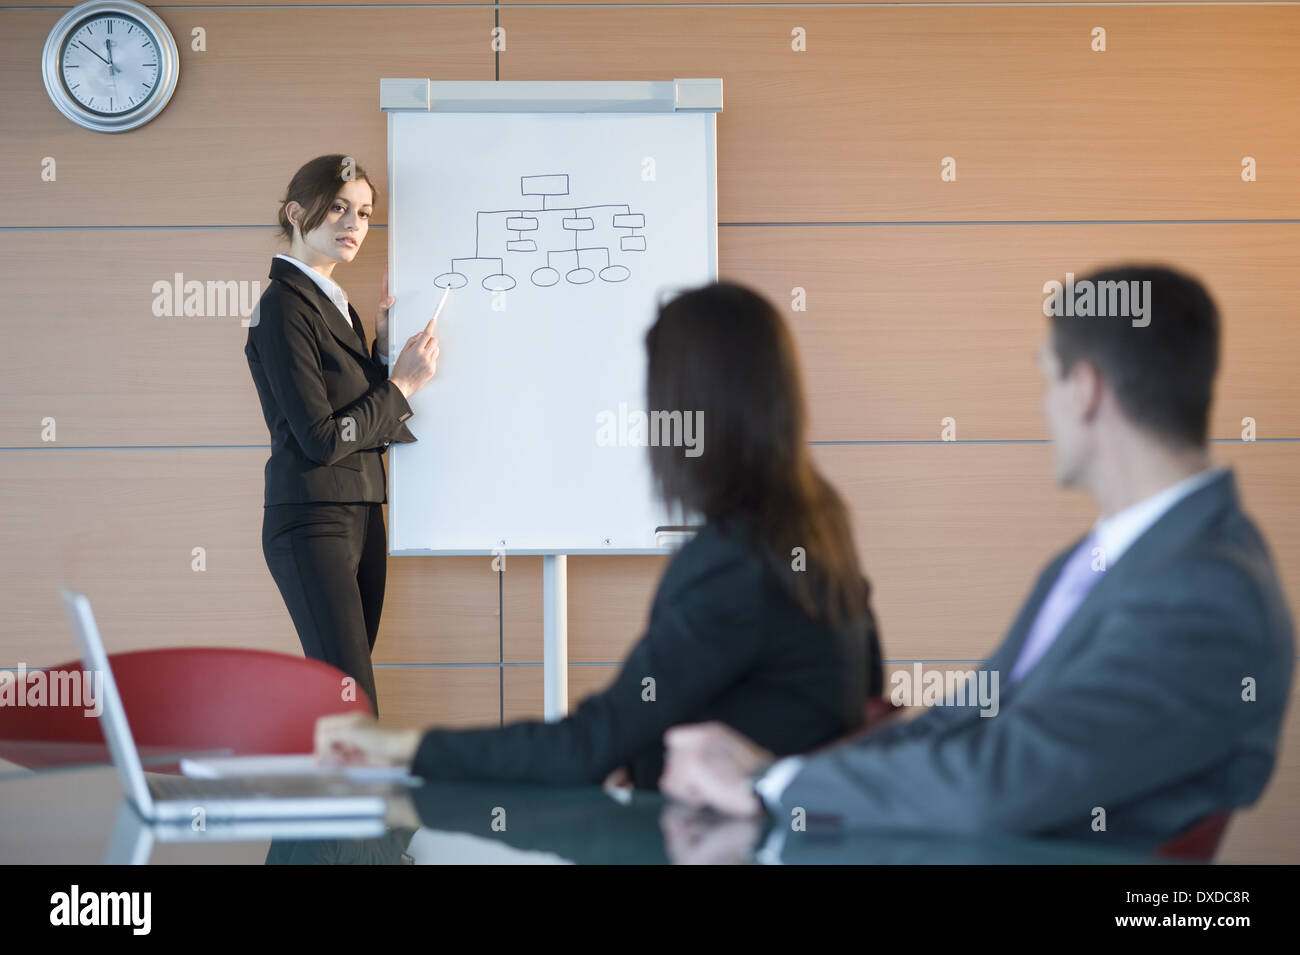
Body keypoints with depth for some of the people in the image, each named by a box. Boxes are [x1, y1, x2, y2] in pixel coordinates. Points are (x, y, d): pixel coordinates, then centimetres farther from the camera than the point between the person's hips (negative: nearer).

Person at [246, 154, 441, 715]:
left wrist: (384, 346, 5)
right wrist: (401, 384, -8)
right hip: (313, 523, -9)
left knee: (335, 694, 8)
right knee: (353, 706, -12)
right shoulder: (283, 307, -11)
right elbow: (322, 439, -16)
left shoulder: (334, 303, 16)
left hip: (360, 515, 9)